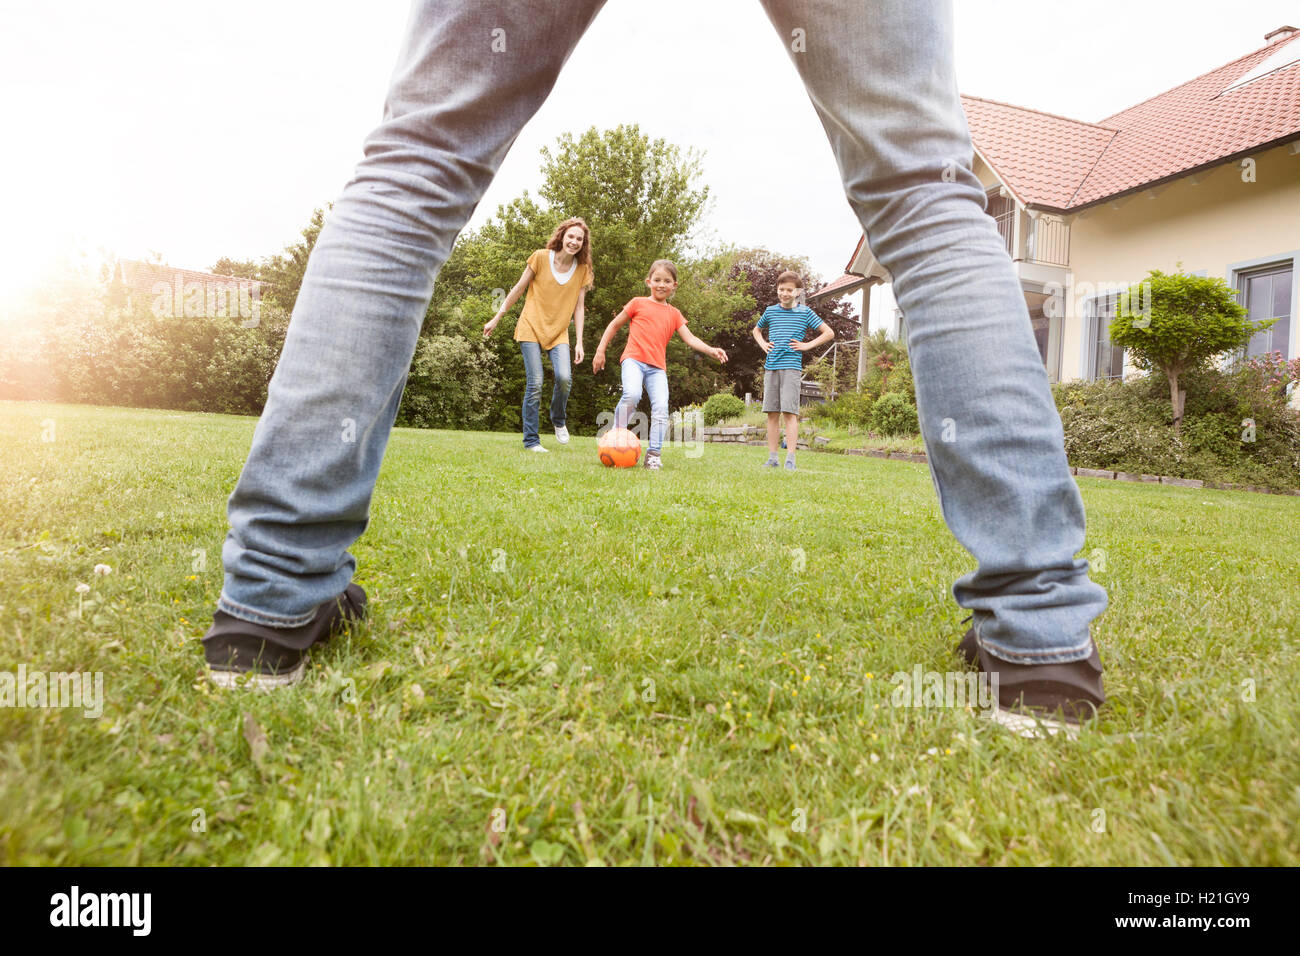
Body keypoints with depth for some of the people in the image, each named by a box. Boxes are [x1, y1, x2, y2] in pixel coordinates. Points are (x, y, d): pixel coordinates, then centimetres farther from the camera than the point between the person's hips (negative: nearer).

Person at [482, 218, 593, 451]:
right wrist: (496, 318, 6)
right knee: (535, 383, -10)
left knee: (564, 377, -21)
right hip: (531, 327, -2)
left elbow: (578, 307, 5)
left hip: (559, 332, 2)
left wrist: (579, 342, -1)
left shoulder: (583, 270, 3)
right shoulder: (541, 257, -4)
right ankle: (531, 441, 0)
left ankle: (558, 420, 9)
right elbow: (518, 289, 3)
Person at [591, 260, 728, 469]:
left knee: (661, 408, -12)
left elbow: (690, 339, 11)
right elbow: (614, 325, 18)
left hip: (657, 367, 3)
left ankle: (654, 454, -5)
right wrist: (600, 350, 11)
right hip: (634, 359, -3)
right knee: (632, 394, -30)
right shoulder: (639, 303, 12)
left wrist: (712, 351, -6)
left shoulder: (674, 314, 20)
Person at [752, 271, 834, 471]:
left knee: (790, 412, -10)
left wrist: (807, 345, -1)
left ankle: (790, 459, -9)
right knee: (772, 413, 3)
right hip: (771, 367, 4)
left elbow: (829, 333, 7)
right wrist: (763, 344, 14)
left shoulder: (805, 312, 4)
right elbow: (757, 329, 32)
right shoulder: (770, 311, 13)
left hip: (791, 367, -4)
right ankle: (772, 458, 8)